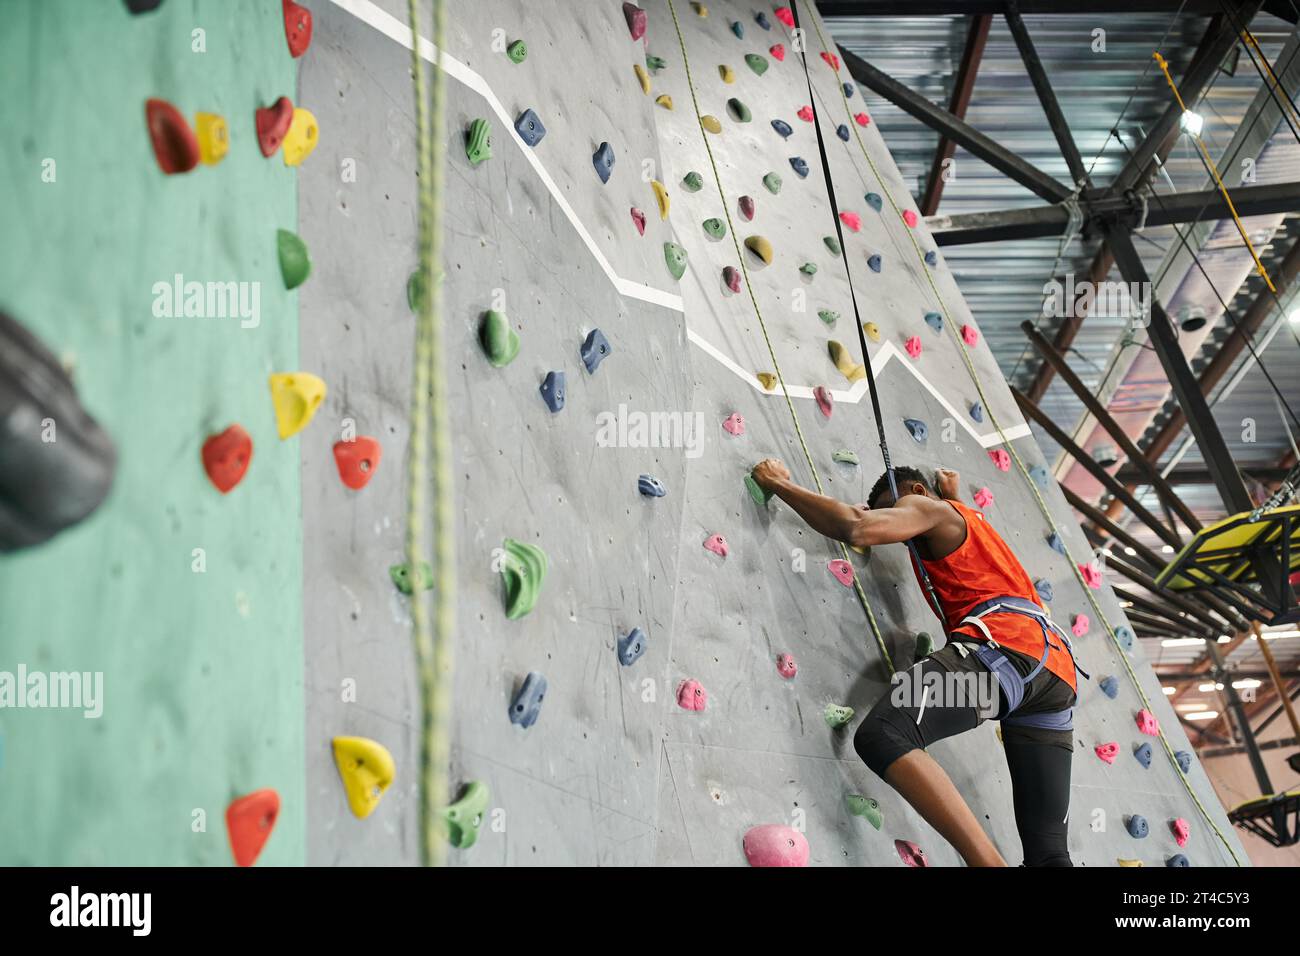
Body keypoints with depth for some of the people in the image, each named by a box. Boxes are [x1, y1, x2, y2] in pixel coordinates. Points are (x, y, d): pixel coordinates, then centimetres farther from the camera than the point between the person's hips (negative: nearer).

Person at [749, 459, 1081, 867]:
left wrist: (779, 484, 5)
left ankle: (991, 862, -40)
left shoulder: (927, 507, 15)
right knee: (1047, 850, 4)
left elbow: (858, 529, -6)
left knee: (881, 735, -29)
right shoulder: (968, 518, 40)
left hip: (1005, 644, -9)